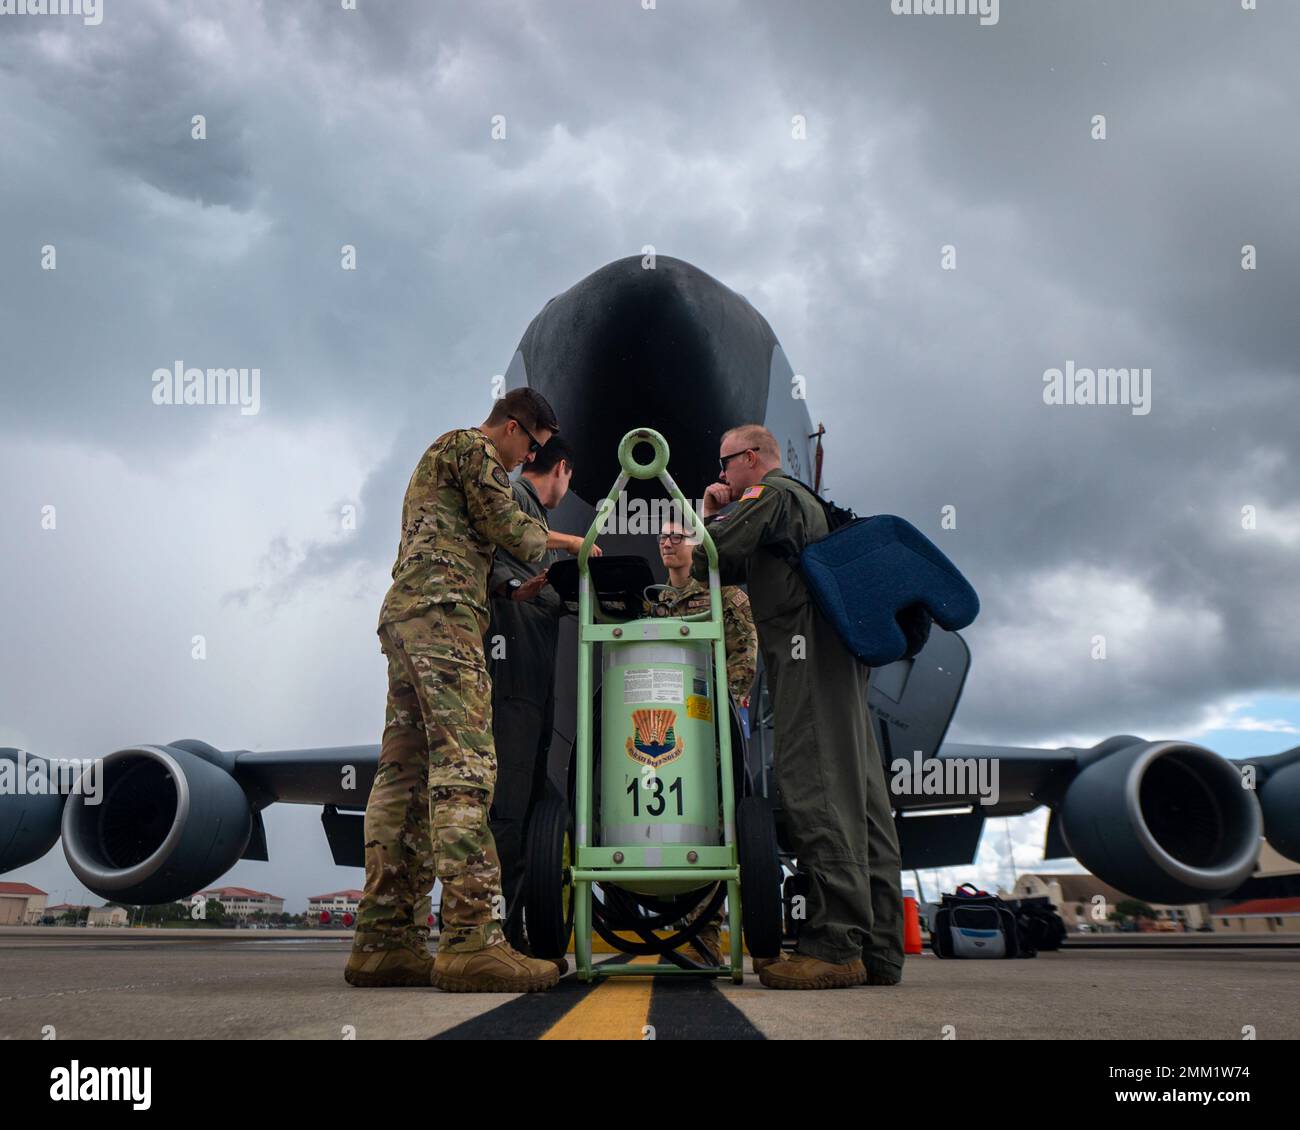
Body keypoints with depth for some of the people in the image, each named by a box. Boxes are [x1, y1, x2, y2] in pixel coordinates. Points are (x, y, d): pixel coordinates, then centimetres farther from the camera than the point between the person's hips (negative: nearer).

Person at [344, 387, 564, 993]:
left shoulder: (439, 456, 34)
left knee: (406, 772, 3)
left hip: (404, 614, 10)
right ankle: (472, 938, -27)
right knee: (463, 766, -19)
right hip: (440, 612, -10)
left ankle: (383, 940, 0)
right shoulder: (473, 447, 5)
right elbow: (508, 528, -2)